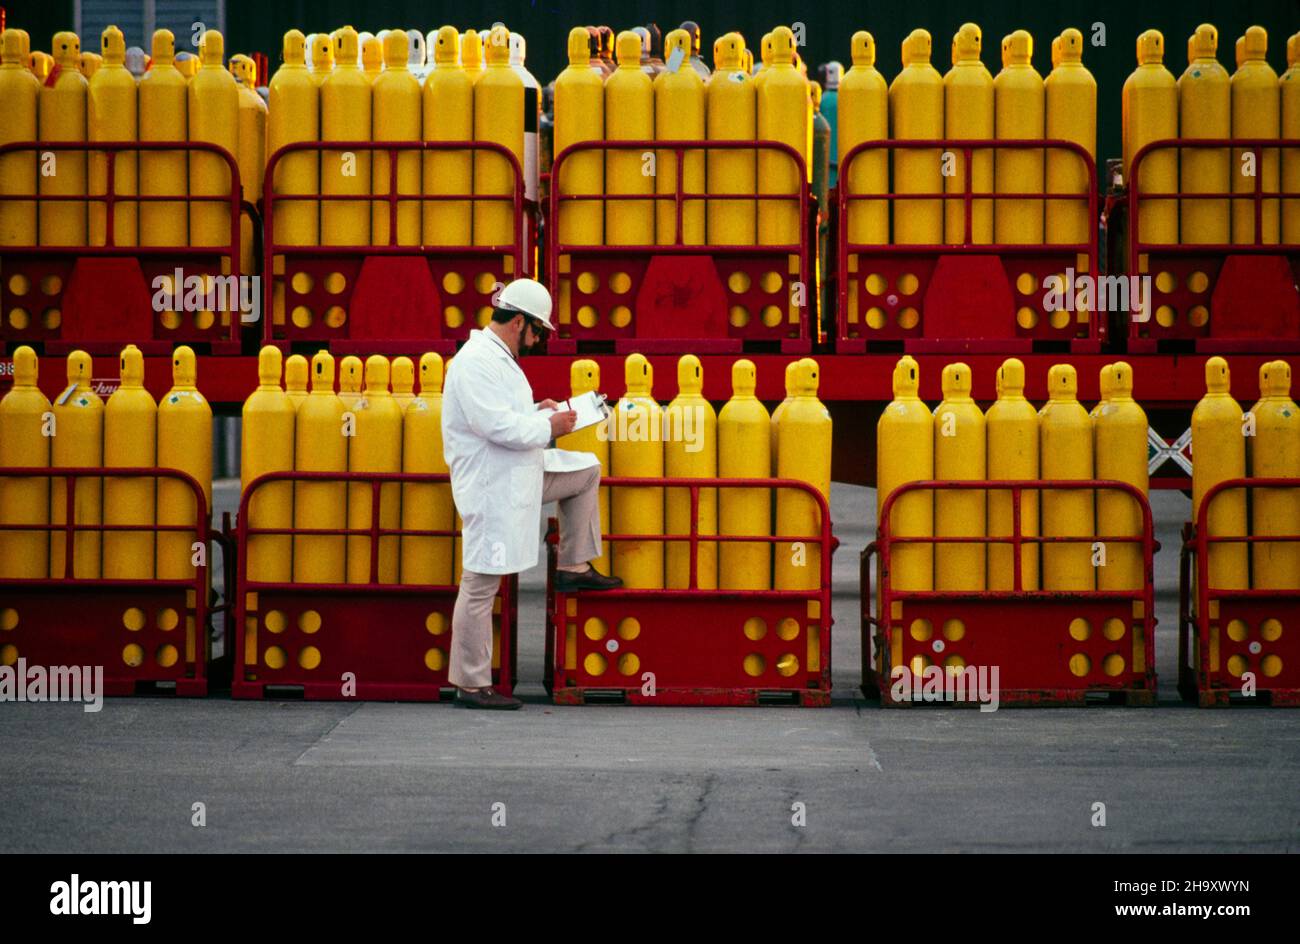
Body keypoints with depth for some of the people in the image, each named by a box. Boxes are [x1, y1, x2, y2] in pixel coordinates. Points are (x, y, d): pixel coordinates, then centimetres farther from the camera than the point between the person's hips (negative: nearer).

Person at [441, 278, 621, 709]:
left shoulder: (497, 358, 13)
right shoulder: (475, 361, -20)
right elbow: (496, 424, -28)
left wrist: (537, 411, 7)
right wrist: (549, 427, -16)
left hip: (519, 475, 10)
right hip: (490, 488, -10)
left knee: (586, 469, 21)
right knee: (481, 585, -4)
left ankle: (574, 567, 24)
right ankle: (471, 685, 1)